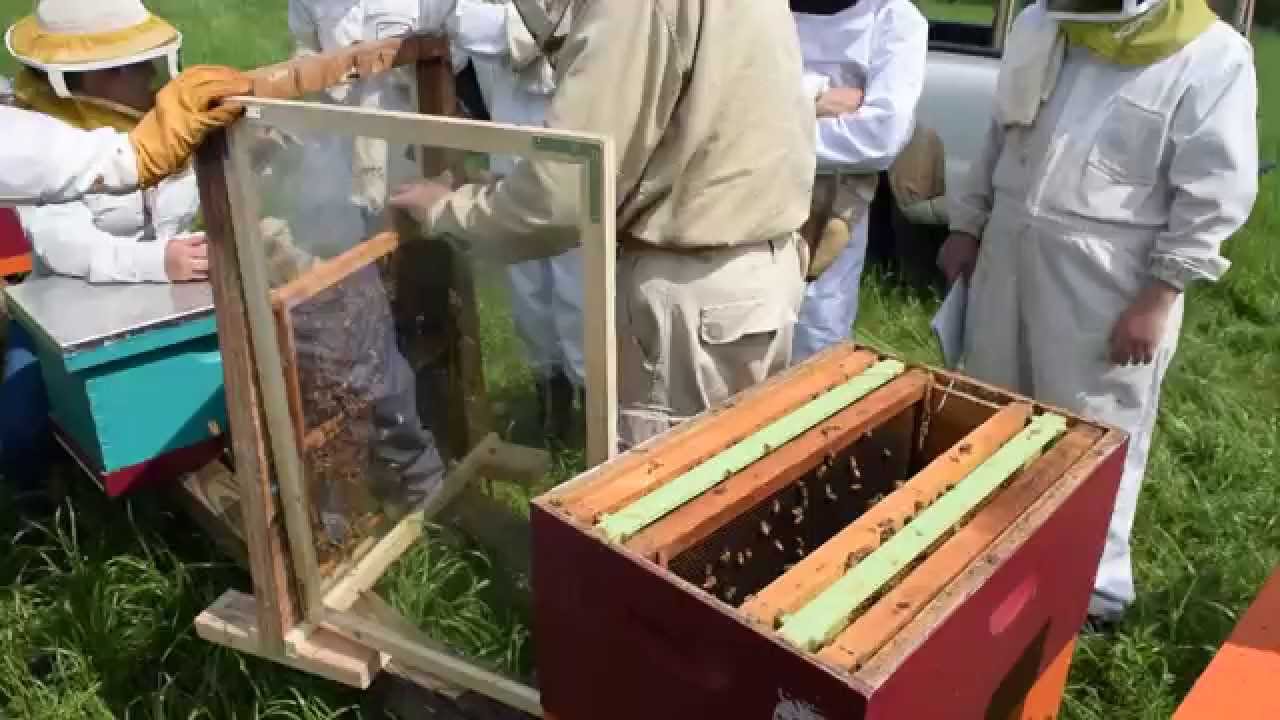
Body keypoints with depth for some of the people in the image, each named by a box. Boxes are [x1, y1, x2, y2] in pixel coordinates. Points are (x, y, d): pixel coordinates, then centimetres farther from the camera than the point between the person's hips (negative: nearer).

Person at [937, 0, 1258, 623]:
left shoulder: (1213, 56, -11)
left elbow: (1215, 195, -12)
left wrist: (1157, 299, -16)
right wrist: (966, 225, 14)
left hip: (1109, 285, -6)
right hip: (1008, 255, 6)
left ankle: (1091, 592, 21)